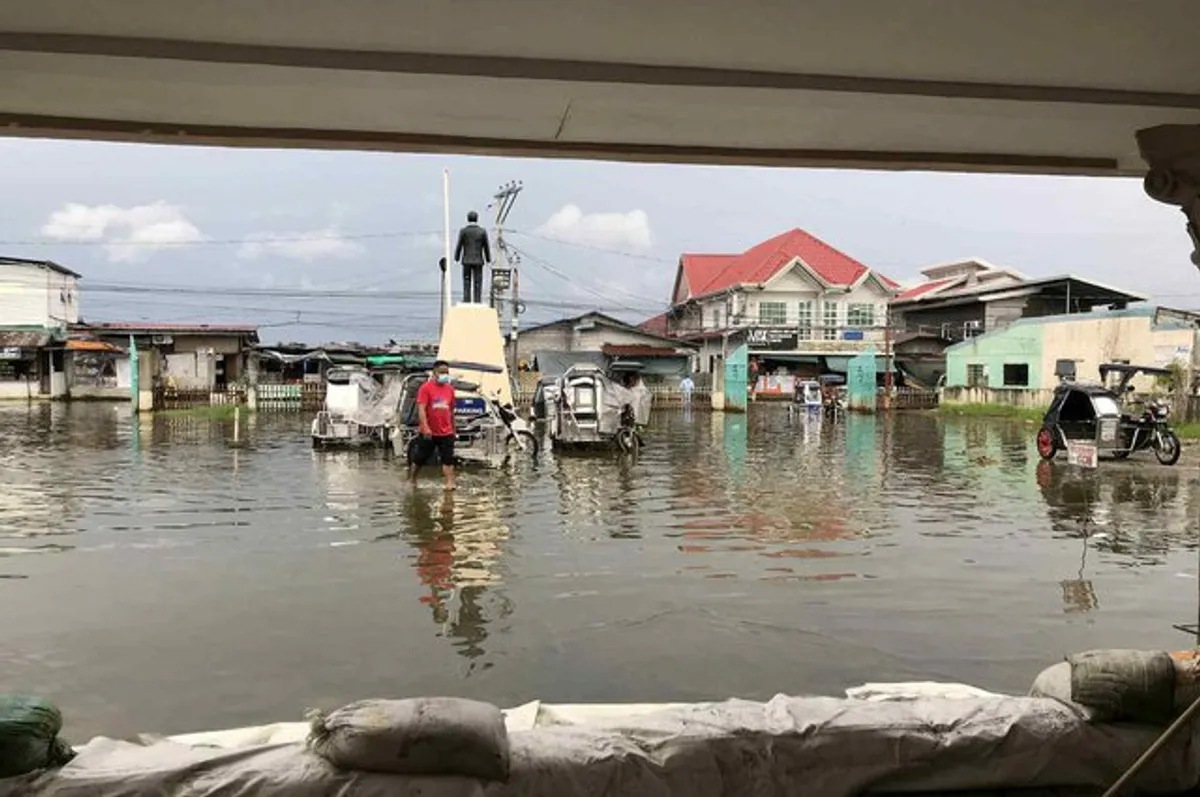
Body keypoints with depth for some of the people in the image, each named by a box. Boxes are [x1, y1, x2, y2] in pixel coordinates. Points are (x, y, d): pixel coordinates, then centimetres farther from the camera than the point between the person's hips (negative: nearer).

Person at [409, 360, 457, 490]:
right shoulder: (426, 388, -8)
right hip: (429, 433, -3)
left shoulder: (450, 389, 8)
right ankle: (411, 480, 30)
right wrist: (425, 427, -26)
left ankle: (450, 483, -8)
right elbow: (421, 409, -16)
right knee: (419, 459, 11)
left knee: (448, 460, -5)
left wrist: (453, 428, 17)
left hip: (446, 432, 4)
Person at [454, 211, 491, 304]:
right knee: (477, 285, 2)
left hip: (466, 261, 0)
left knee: (467, 284, 5)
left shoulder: (463, 231, -5)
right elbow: (486, 247, 0)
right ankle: (477, 304, -2)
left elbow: (459, 246, -3)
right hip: (478, 261, 0)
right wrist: (488, 260, 11)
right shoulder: (483, 231, -3)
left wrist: (457, 259, 9)